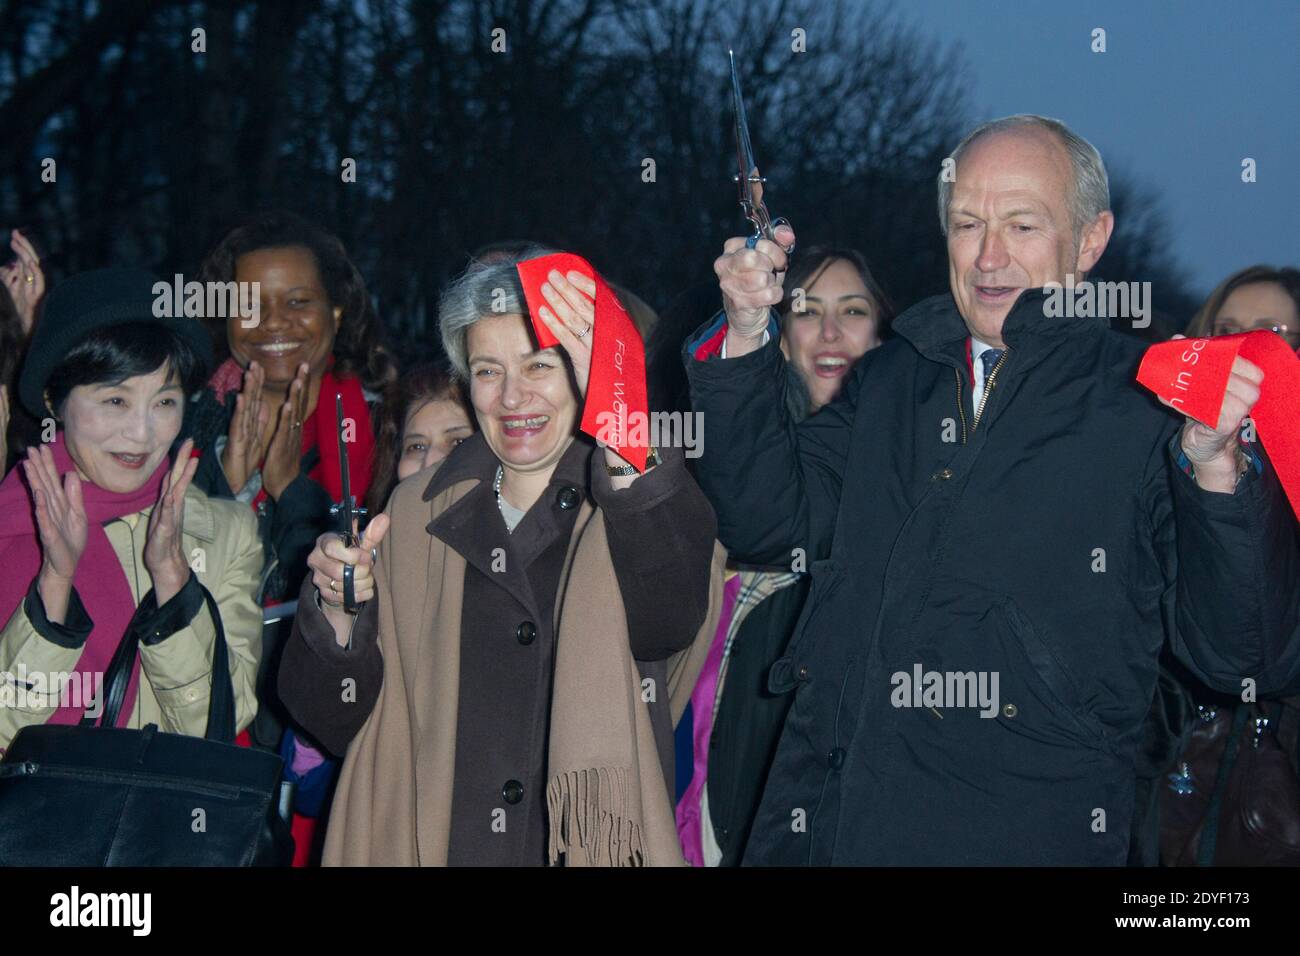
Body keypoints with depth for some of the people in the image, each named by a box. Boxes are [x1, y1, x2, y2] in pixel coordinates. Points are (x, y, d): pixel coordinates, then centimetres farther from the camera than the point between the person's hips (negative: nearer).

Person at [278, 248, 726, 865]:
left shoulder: (653, 503, 1)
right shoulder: (415, 518, 11)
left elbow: (668, 622, -22)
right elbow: (336, 723, 10)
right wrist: (338, 614, -9)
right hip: (439, 844, 3)